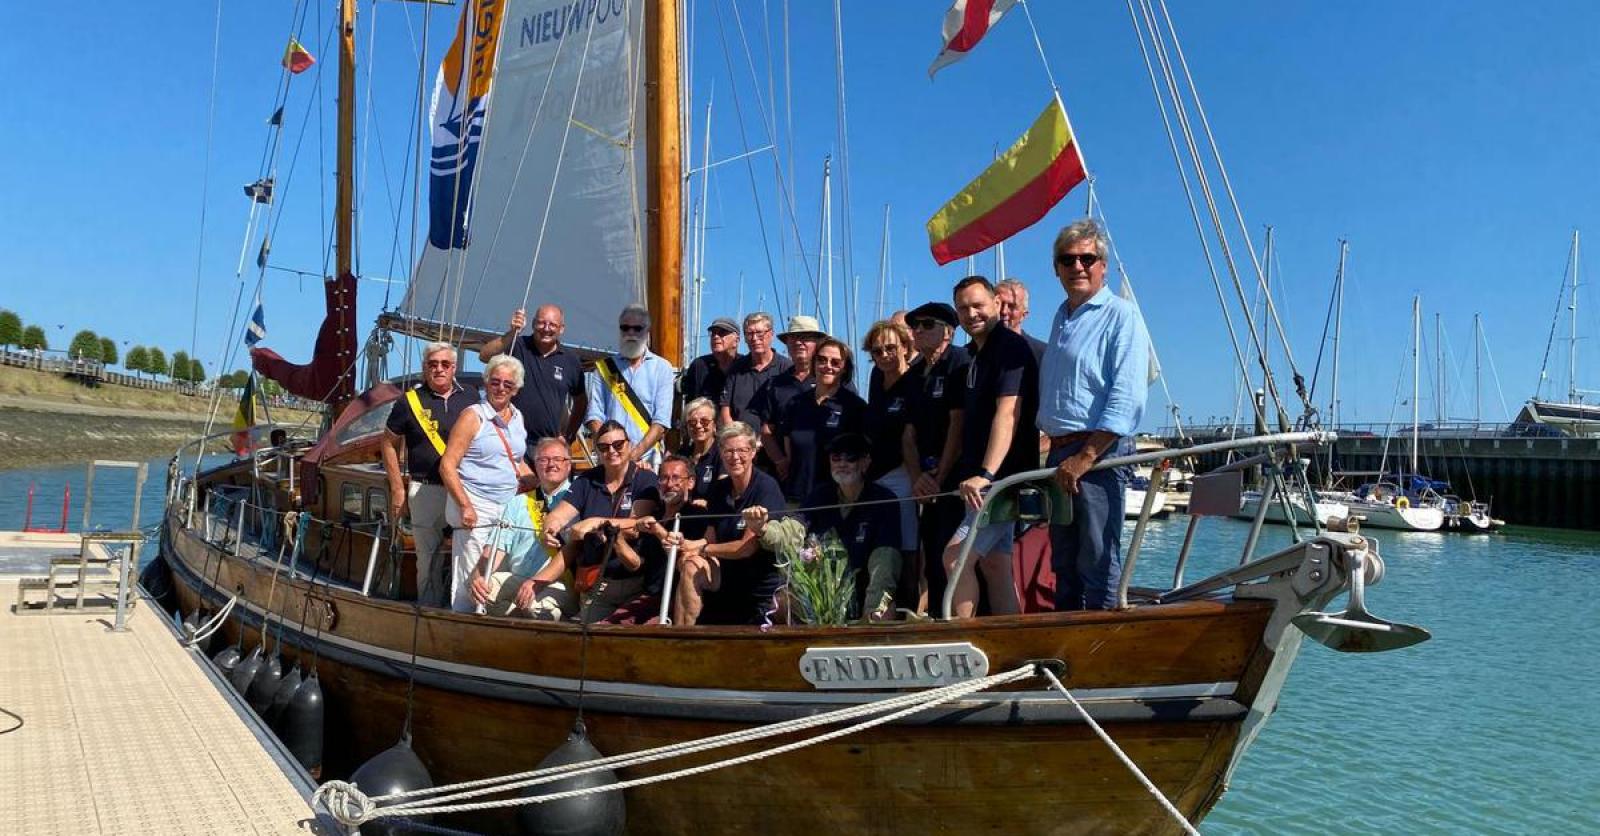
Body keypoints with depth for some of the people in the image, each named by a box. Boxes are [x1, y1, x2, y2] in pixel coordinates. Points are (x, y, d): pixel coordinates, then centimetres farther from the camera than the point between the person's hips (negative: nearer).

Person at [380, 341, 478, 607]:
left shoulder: (470, 398, 5)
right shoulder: (410, 400, 0)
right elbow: (389, 444, 8)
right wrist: (397, 488, 3)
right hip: (425, 491, -1)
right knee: (428, 558, 7)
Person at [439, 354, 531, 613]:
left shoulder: (516, 417, 14)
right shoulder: (473, 416, -5)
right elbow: (447, 465, -10)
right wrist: (465, 505, -16)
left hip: (508, 508, 6)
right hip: (475, 510, -6)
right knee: (470, 579, -6)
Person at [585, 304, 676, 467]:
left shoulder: (662, 368, 6)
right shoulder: (604, 367, 10)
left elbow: (661, 422, -3)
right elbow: (594, 416, 4)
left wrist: (635, 454, -12)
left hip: (646, 460, -1)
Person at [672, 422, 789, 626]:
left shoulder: (766, 487, -15)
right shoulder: (719, 488, 6)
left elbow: (749, 546, -19)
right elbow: (710, 539, 4)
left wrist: (700, 548, -12)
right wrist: (682, 544, -17)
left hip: (764, 586, -5)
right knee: (689, 565, -20)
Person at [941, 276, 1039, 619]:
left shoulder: (1011, 347, -12)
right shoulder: (975, 357, 18)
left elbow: (1008, 413, -24)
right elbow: (960, 421, 22)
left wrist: (986, 474, -33)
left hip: (1004, 476, -10)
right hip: (982, 480, 10)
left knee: (956, 556, -15)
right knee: (994, 563, 10)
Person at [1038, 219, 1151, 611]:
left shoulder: (1121, 315, -6)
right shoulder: (1061, 317, 20)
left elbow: (1126, 399, -16)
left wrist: (1086, 457, -21)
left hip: (1100, 453, -8)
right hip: (1060, 454, 9)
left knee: (1098, 562, -6)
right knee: (1064, 563, 14)